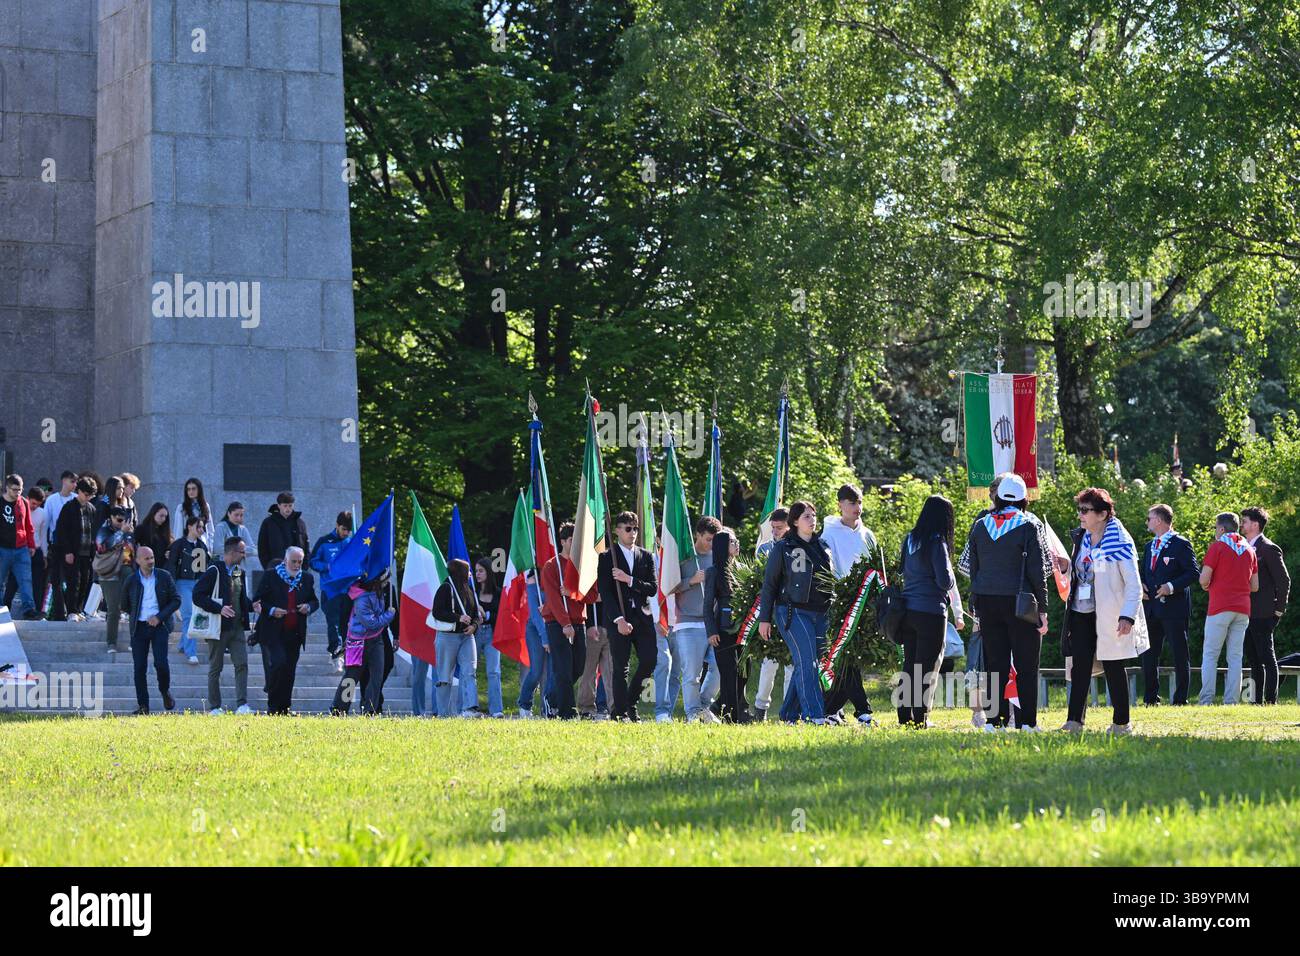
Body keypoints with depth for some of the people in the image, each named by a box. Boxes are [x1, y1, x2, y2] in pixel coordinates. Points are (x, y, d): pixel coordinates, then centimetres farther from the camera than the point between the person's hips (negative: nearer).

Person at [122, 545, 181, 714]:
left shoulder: (164, 577, 0)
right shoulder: (132, 580, 2)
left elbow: (176, 600, 2)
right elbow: (125, 604, 16)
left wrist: (159, 617, -8)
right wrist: (136, 617, 9)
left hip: (159, 625, -1)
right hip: (139, 627, 1)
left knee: (161, 663, -13)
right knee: (139, 667, -2)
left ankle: (165, 691, 16)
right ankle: (142, 705, 4)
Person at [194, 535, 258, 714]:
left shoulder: (240, 573, 14)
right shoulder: (215, 571, -9)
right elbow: (198, 595, -14)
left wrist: (251, 605, 3)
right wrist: (219, 608, -23)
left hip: (237, 627, 6)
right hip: (219, 628, -6)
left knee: (242, 664, -5)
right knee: (215, 668, 2)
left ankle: (242, 705, -6)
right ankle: (215, 707, 8)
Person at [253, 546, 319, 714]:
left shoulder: (306, 579, 11)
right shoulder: (270, 576, 0)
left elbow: (315, 602, 18)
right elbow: (258, 600, 1)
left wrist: (308, 607, -4)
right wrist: (272, 610, -16)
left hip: (294, 634, 4)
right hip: (273, 633, -4)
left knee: (289, 671, 4)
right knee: (278, 663, -19)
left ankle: (283, 707, 12)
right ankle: (273, 705, -3)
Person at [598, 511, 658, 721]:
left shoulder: (646, 557, 14)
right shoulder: (607, 558, 2)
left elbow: (653, 588, 5)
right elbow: (604, 592, -6)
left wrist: (629, 580, -11)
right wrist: (619, 619, -16)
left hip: (642, 617, 4)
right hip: (618, 618, -4)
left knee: (650, 660, -4)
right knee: (620, 668, -5)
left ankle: (630, 703, 14)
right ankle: (620, 712, 1)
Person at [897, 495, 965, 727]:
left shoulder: (910, 540, 10)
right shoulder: (937, 542, -12)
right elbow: (945, 580, -15)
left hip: (908, 610, 7)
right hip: (931, 612, -7)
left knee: (909, 664, 13)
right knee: (928, 666, 1)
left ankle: (904, 716, 14)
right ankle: (920, 717, 1)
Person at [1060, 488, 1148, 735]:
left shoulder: (1119, 541, -12)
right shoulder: (1080, 539, 9)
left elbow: (1134, 584, -14)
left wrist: (1128, 616, -23)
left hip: (1109, 616, -6)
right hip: (1082, 613, 6)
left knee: (1113, 667, 3)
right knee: (1080, 667, -2)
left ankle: (1121, 723, 12)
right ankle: (1074, 721, -5)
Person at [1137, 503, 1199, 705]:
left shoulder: (1181, 544, -5)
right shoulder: (1149, 546, 18)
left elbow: (1194, 573, -11)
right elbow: (1142, 572, 26)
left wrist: (1172, 587, -20)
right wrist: (1140, 585, 4)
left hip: (1173, 607, -7)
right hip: (1152, 608, 7)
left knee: (1180, 654, -2)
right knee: (1149, 654, 7)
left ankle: (1180, 698, -1)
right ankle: (1150, 698, 13)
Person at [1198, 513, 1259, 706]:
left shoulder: (1217, 547, -4)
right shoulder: (1249, 550, 13)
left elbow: (1204, 579, -9)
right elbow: (1255, 586, 13)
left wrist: (1207, 587, 12)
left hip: (1220, 608, -5)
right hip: (1242, 610, 5)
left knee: (1210, 655, -2)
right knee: (1235, 657, 5)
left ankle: (1206, 700, -9)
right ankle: (1231, 701, -1)